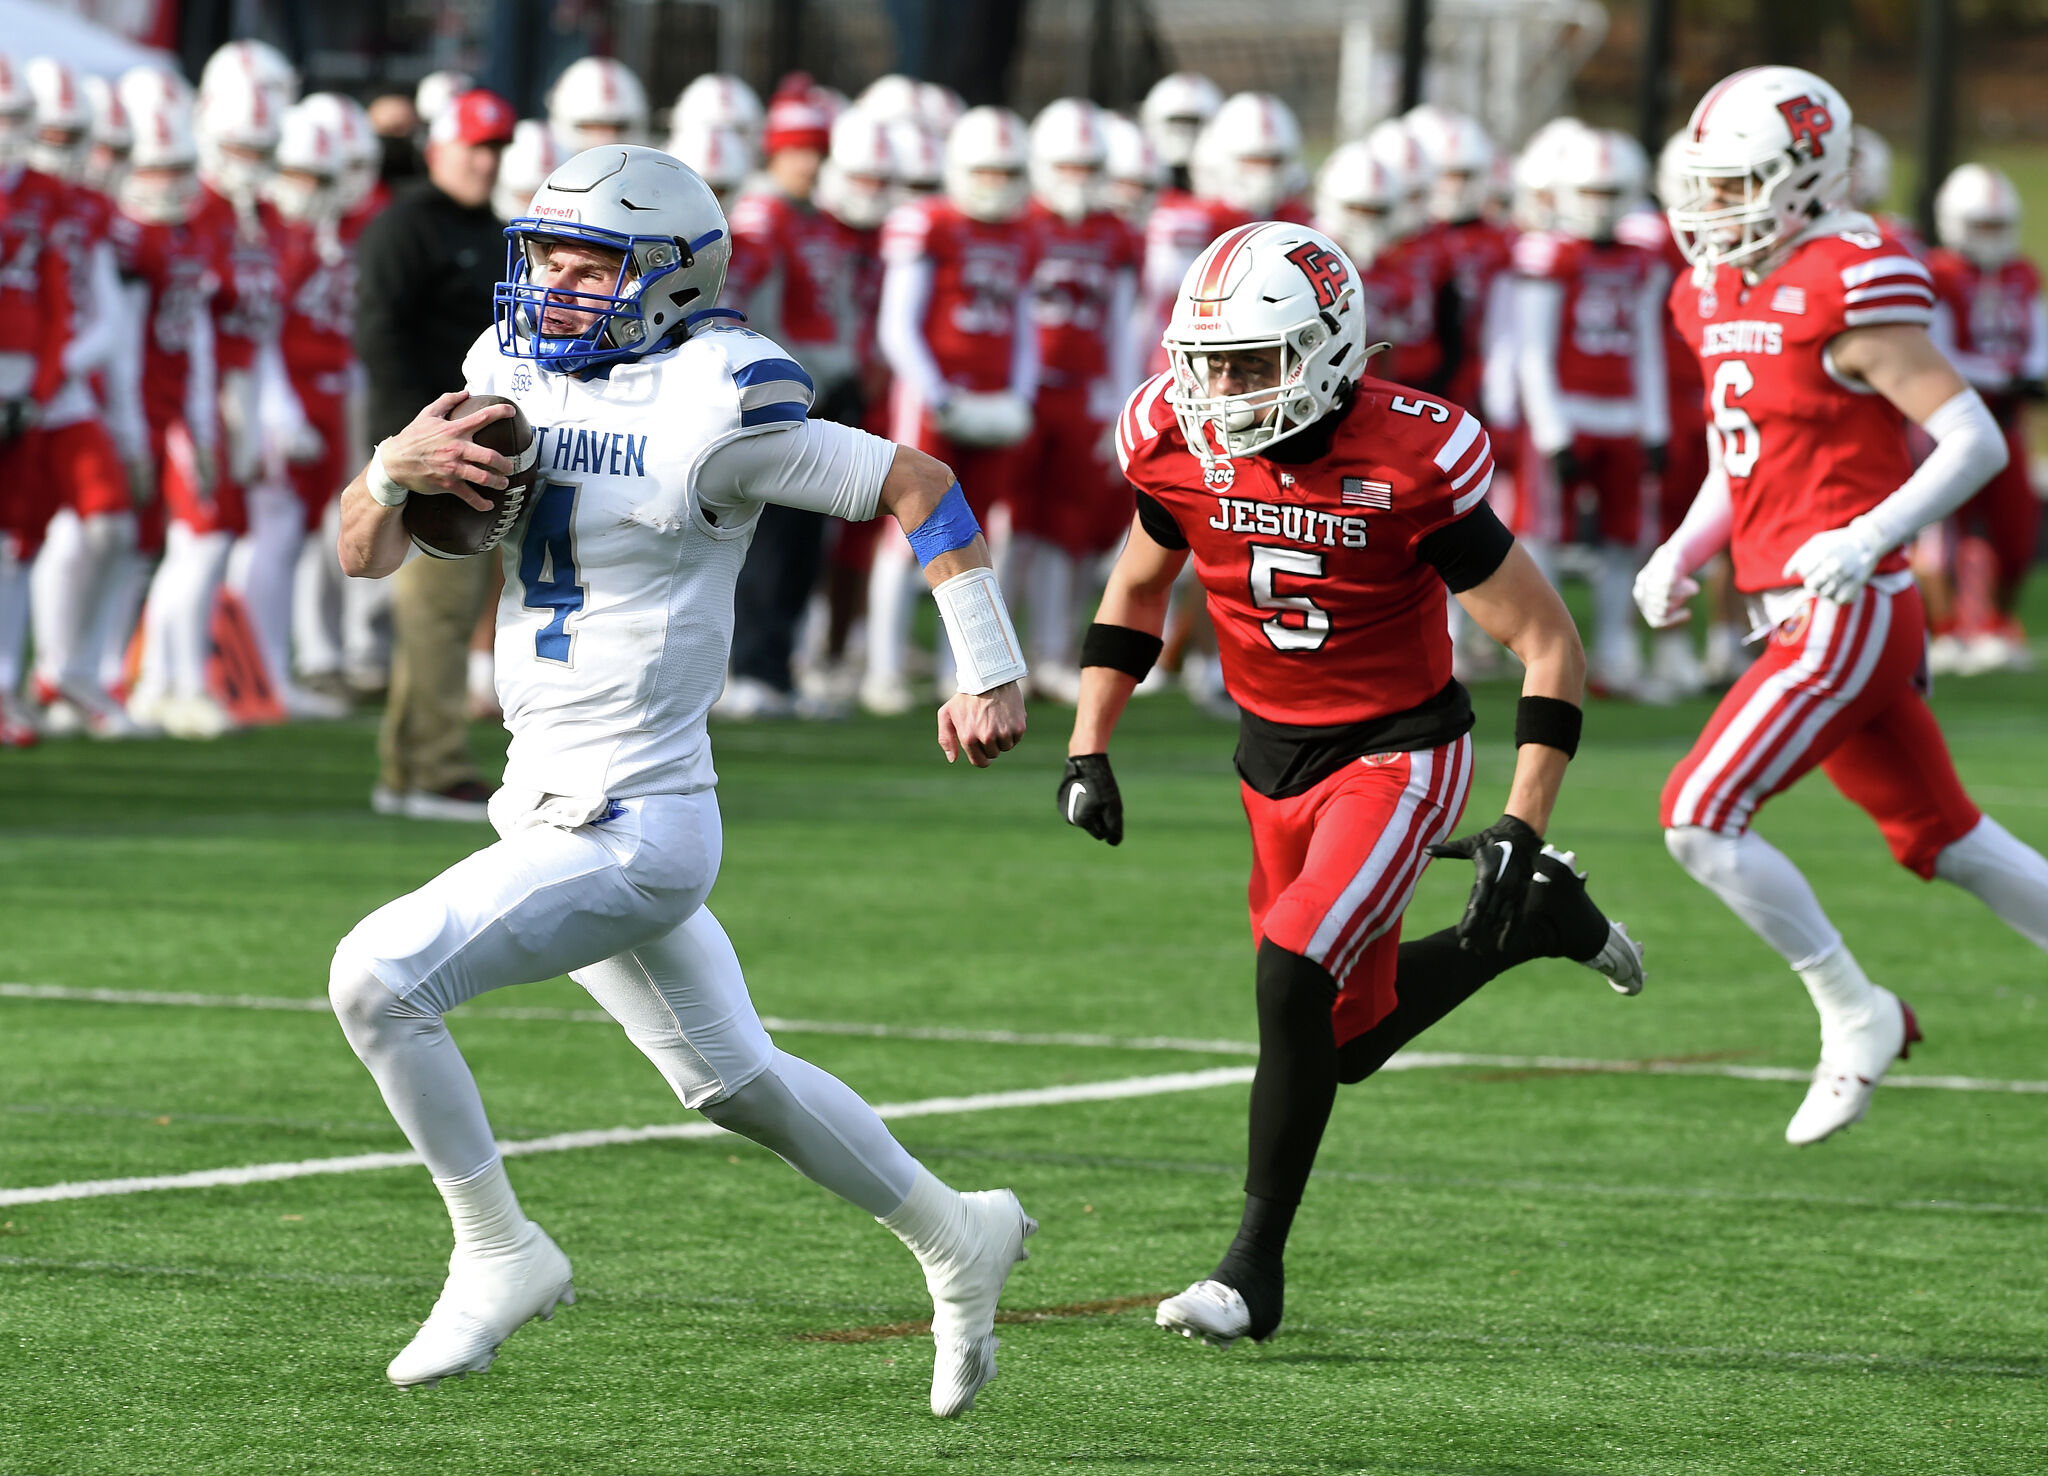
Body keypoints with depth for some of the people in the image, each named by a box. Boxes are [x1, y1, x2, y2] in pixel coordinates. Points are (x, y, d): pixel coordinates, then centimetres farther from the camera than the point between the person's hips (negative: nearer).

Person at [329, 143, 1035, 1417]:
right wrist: (397, 471, -14)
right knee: (734, 1077, 22)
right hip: (552, 807, 9)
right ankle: (956, 1238, 40)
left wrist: (990, 674, -11)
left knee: (380, 977, -17)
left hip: (629, 831, -9)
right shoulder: (512, 377, 6)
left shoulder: (706, 406, -16)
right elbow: (365, 557, 8)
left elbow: (916, 484, -9)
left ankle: (500, 1255, -1)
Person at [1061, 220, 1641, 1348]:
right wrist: (1087, 751, 6)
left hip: (1396, 752, -6)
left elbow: (1547, 642, -17)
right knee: (1348, 1040, 12)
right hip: (1272, 754, 6)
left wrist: (1521, 828, -21)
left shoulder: (1408, 463, -25)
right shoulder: (1184, 446, -11)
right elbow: (1137, 587, 12)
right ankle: (1533, 924, 39)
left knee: (1294, 977, -22)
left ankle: (1256, 1264, -9)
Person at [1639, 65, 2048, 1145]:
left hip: (1847, 613, -9)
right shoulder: (1722, 298, 13)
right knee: (1944, 843, 14)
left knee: (1700, 819, -13)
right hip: (1803, 616, 9)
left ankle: (1856, 1017, 0)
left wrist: (1869, 536, -26)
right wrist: (1680, 555, 8)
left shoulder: (1848, 295, -14)